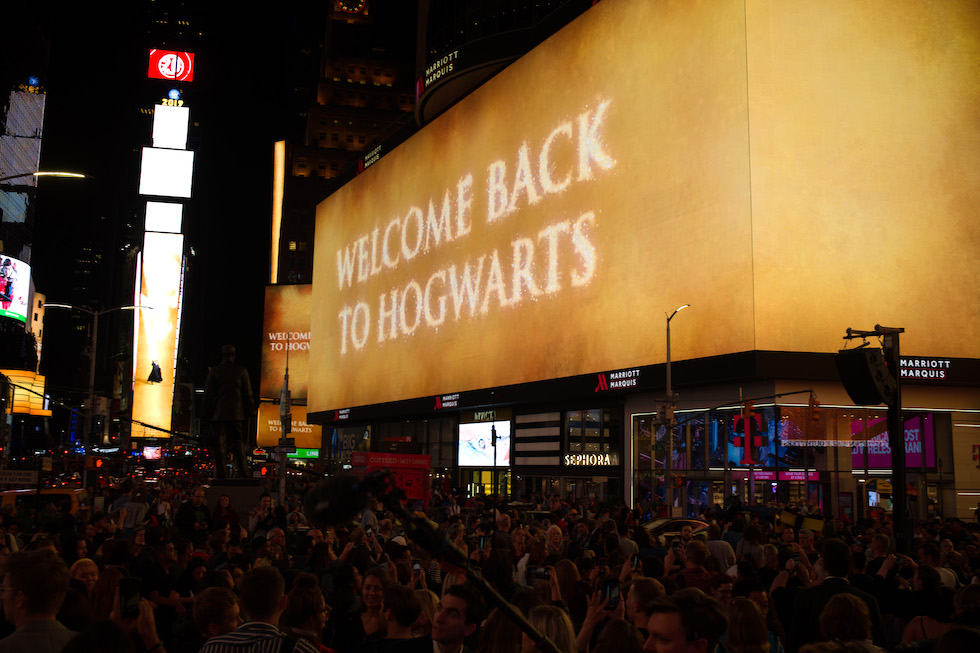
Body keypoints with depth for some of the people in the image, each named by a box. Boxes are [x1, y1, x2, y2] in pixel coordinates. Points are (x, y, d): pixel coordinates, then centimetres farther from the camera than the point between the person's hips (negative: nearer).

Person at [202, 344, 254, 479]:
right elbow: (247, 393, 3)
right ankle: (244, 472, 5)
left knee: (219, 445, 2)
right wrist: (248, 412, 10)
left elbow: (208, 394, 0)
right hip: (237, 413, 1)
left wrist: (207, 413, 6)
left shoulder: (214, 371, -2)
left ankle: (220, 472, 0)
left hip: (218, 413, -1)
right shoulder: (241, 371, 0)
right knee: (238, 443, 8)